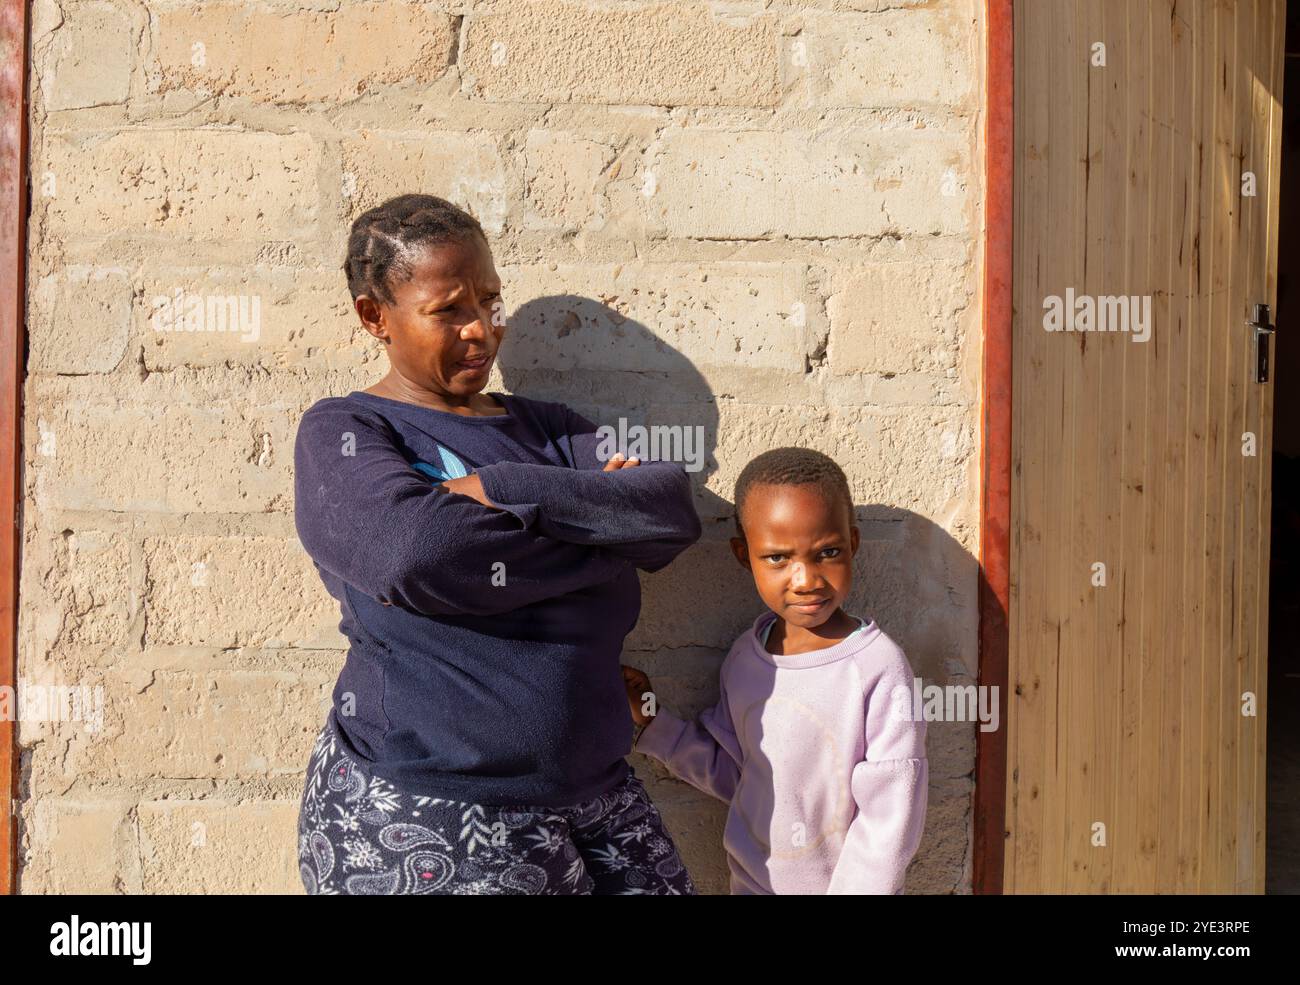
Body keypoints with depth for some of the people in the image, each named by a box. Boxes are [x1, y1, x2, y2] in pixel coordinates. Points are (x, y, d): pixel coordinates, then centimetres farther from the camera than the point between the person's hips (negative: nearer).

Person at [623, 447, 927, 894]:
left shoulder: (877, 668, -21)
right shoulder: (743, 659, -3)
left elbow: (890, 821, -18)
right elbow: (731, 774, 7)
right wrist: (654, 722, -2)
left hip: (850, 884, -4)